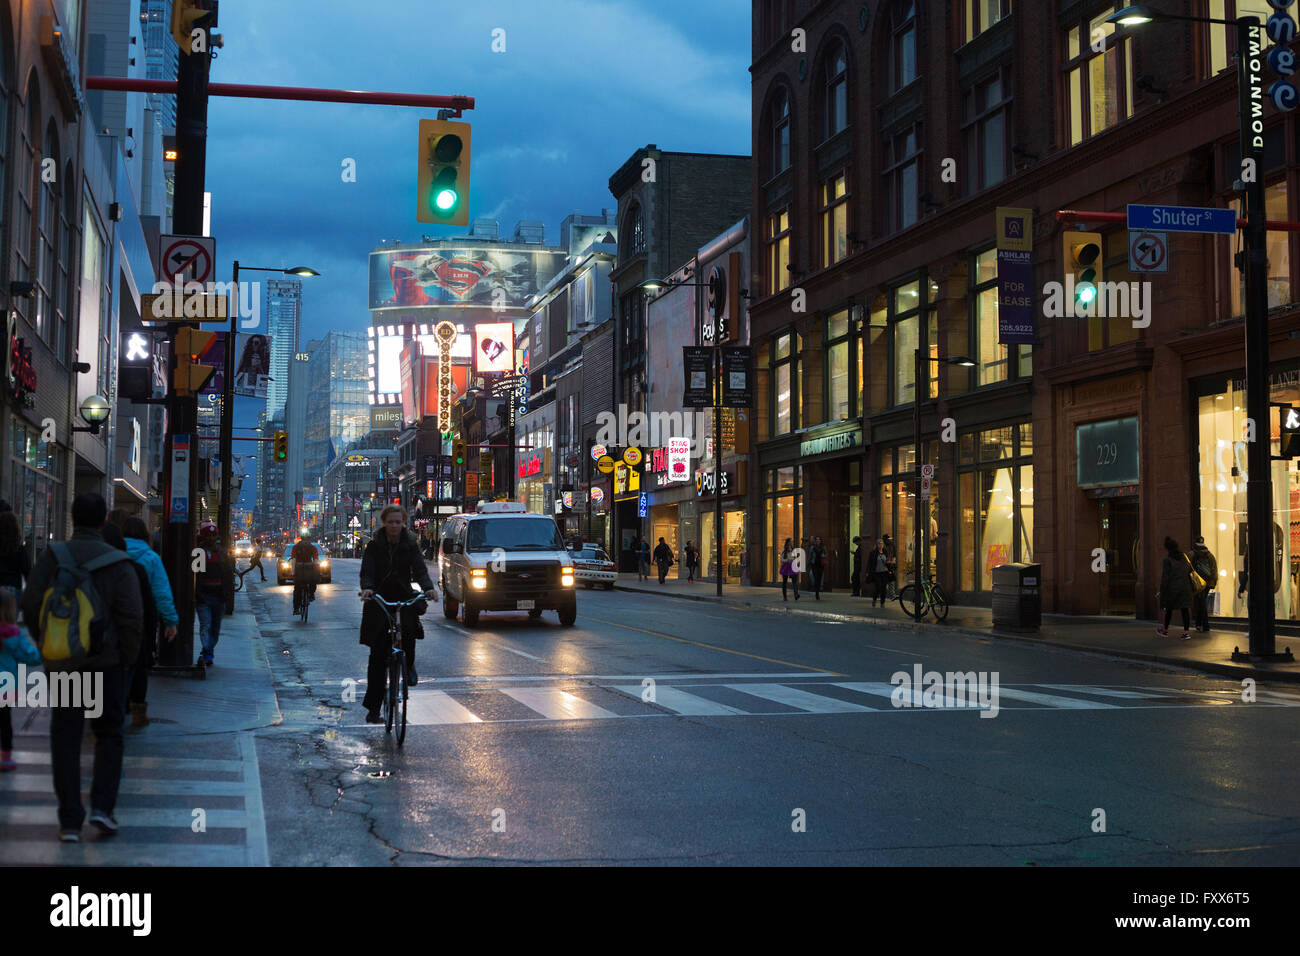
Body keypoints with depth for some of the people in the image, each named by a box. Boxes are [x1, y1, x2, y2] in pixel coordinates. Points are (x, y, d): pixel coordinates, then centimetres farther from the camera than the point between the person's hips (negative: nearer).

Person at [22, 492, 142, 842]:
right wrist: (128, 655, 2)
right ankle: (102, 806, 0)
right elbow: (130, 616, -12)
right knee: (109, 734, 13)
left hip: (60, 662, 1)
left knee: (65, 739, 7)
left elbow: (31, 605, -4)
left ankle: (70, 821, 6)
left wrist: (46, 643, 10)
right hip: (104, 661, -1)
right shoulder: (117, 563, -8)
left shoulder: (52, 557, -3)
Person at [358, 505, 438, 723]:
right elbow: (367, 570, -11)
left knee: (408, 628, -30)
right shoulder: (375, 545, 1)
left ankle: (408, 665, 4)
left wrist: (428, 587, -28)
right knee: (378, 656, -4)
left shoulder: (410, 544, 3)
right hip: (379, 600, 0)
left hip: (403, 599, 1)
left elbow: (419, 569, -8)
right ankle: (373, 708, 3)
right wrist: (367, 588, -32)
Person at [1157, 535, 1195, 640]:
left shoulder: (1167, 560, -14)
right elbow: (1190, 570, 8)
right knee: (1184, 609, 2)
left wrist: (1162, 591, -9)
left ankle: (1165, 629, 27)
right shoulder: (1184, 557, 2)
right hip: (1185, 587, 4)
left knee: (1169, 608, 12)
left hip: (1172, 587, -4)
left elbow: (1165, 577, -15)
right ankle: (1186, 631, -6)